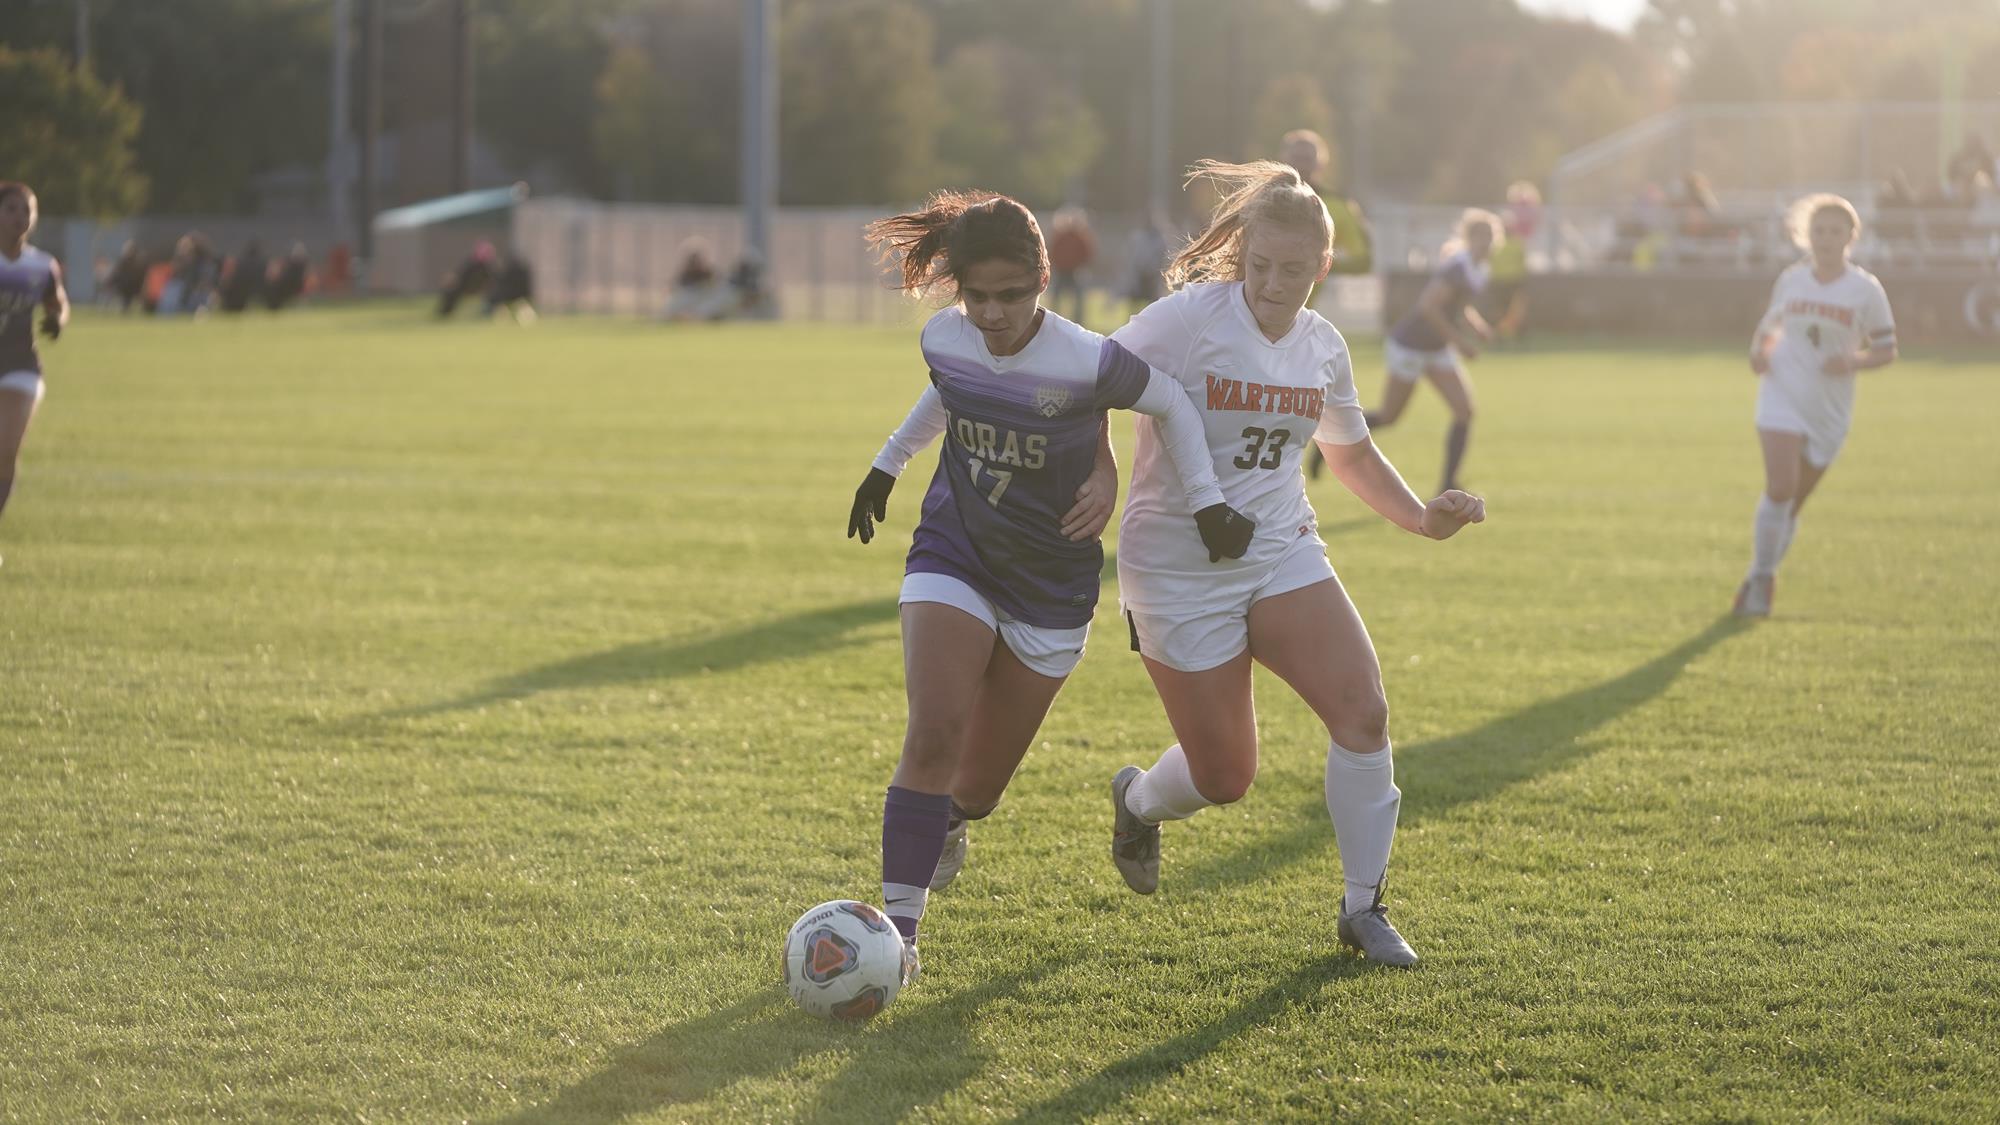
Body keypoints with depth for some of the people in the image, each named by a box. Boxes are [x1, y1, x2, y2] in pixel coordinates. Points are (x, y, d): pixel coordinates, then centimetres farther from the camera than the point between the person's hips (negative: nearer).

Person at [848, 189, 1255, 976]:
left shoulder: (1085, 363, -25)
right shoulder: (945, 339, -11)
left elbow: (1172, 404, -6)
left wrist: (1206, 503, -4)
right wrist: (888, 463, 24)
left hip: (1050, 586, -2)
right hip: (952, 557, 2)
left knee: (981, 775, 8)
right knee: (933, 735, -19)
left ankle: (948, 823, 46)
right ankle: (899, 926, -14)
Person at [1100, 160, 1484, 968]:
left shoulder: (1322, 348, 5)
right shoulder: (1189, 319, -14)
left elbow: (1351, 452, 22)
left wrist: (1420, 518, 8)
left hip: (1282, 555, 5)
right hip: (1179, 574, -5)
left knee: (1363, 712, -15)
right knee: (1224, 777, -1)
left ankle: (1363, 907, 1)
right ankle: (1137, 801, 37)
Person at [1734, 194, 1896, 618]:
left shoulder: (1865, 289, -2)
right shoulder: (1790, 280, 4)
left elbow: (1886, 351, 1)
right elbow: (1770, 326, 19)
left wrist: (1854, 362, -18)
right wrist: (1759, 349, -4)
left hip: (1830, 410, 0)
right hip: (1782, 396, 0)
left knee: (1794, 502, 8)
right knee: (1780, 488, -19)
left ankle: (1760, 582, 26)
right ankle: (1761, 578, -6)